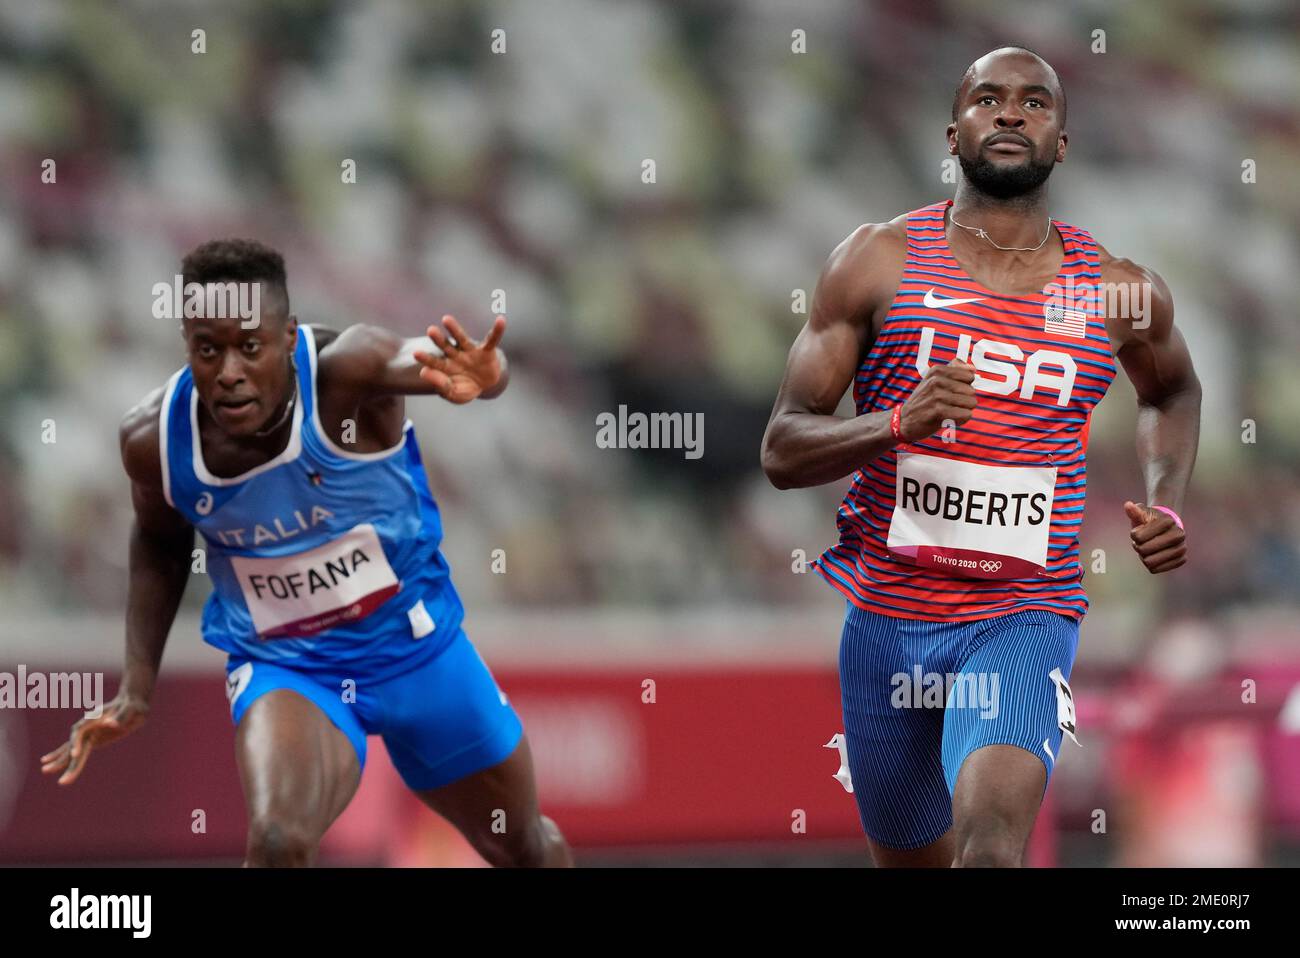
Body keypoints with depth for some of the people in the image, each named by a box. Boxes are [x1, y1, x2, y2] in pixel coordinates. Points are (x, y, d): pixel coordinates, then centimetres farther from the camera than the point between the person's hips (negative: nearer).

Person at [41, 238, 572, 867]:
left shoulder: (343, 371, -28)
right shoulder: (155, 439, -17)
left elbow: (419, 360, -51)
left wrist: (479, 374, -75)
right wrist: (136, 691, 1)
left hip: (416, 646, 0)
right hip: (284, 667, 0)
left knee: (524, 848, 20)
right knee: (277, 841, -32)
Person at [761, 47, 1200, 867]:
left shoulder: (1121, 292, 2)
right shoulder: (879, 262, -2)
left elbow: (1173, 390, 27)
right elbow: (782, 451, -4)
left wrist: (1168, 503, 8)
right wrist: (899, 422, -23)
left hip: (1025, 619, -1)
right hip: (885, 614, 2)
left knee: (993, 835, -29)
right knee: (914, 861, 16)